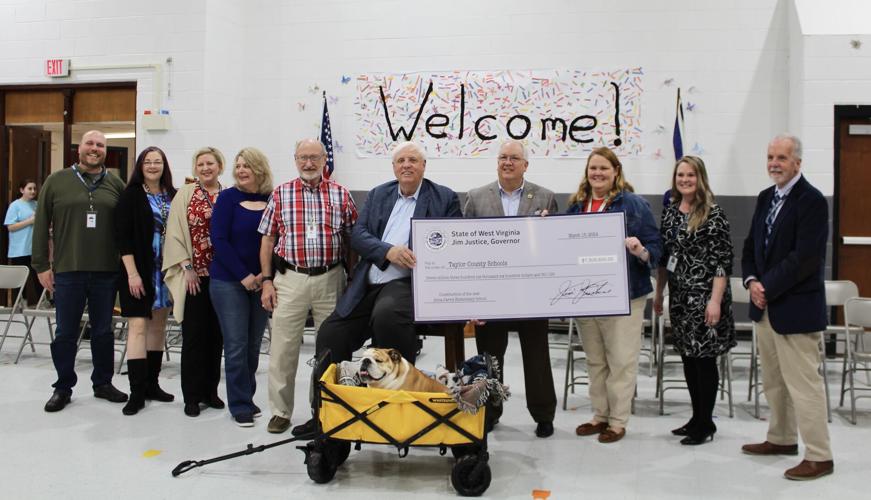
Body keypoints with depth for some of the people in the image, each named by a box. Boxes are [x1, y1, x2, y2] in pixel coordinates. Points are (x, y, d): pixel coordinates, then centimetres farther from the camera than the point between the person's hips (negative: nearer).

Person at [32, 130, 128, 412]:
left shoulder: (117, 185, 6)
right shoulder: (56, 181, 3)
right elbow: (41, 226, 3)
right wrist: (41, 265, -1)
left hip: (106, 272, 1)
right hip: (67, 271, -1)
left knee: (103, 331, 11)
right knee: (65, 333, 7)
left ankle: (103, 383, 24)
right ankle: (63, 387, 20)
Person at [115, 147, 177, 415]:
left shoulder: (173, 196, 6)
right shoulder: (131, 195, -3)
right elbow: (123, 237, -8)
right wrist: (132, 273, -15)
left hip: (166, 270, 4)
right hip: (139, 270, -4)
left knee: (158, 325, 10)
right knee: (138, 326, -7)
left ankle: (151, 384, 20)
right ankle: (137, 392, -3)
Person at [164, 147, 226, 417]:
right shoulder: (184, 194, 1)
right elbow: (175, 233, -2)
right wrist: (187, 267, -7)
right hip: (194, 275, -2)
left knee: (216, 334, 8)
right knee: (194, 334, 1)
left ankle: (210, 390, 20)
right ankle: (192, 395, 11)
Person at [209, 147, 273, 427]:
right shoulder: (228, 198, -4)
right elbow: (219, 239, -9)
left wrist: (265, 275, -8)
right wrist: (244, 276, -12)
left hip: (261, 283, 3)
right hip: (229, 282, -3)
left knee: (254, 344, 9)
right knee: (237, 345, -1)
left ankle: (247, 397, 24)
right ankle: (240, 404, 10)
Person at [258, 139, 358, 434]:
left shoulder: (341, 195, 4)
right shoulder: (280, 194, 4)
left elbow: (351, 241, 6)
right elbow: (268, 240, 5)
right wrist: (267, 281, 0)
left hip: (331, 279, 1)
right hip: (290, 278, 0)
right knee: (283, 348, 3)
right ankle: (280, 411, 17)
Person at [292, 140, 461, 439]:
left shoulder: (445, 198, 5)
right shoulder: (377, 195, 16)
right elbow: (358, 235, 5)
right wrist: (388, 251, -14)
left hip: (408, 283, -5)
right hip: (366, 287, 5)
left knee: (386, 314, -37)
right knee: (329, 336, -1)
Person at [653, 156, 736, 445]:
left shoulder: (713, 214, -9)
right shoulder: (670, 212, 10)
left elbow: (723, 262, -13)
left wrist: (715, 300, -19)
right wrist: (658, 293, 16)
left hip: (705, 297, -6)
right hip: (679, 297, 6)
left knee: (704, 359, 0)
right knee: (688, 359, 13)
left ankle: (706, 424, 12)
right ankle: (697, 418, 25)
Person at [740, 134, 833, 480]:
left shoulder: (812, 201, -13)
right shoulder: (766, 197, 12)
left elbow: (805, 257, -21)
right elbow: (751, 246, 14)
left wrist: (768, 288, -17)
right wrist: (751, 281, -3)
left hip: (796, 308, -8)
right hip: (765, 305, 8)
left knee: (804, 383, -2)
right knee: (773, 381, 19)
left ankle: (819, 456, 8)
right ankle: (782, 439, 34)